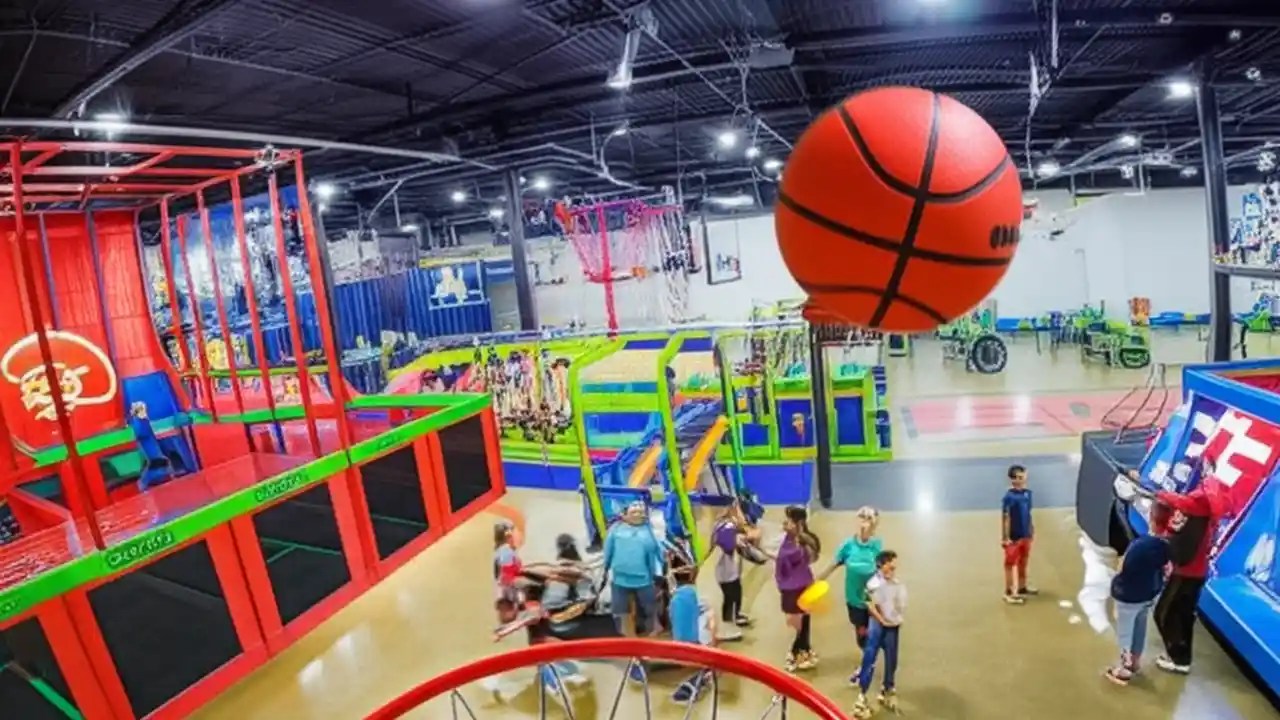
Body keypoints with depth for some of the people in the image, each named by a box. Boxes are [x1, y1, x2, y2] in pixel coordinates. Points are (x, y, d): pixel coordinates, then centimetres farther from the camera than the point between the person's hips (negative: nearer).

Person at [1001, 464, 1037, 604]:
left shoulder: (1027, 493, -1)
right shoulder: (1009, 496, -21)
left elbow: (1028, 513, 11)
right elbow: (1005, 518, -19)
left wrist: (1032, 530, 16)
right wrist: (1005, 537, -19)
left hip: (1025, 535, 7)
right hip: (1014, 537, -7)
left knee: (1023, 562, 22)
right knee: (1010, 563, 5)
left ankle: (1022, 587, 39)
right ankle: (1009, 592, 15)